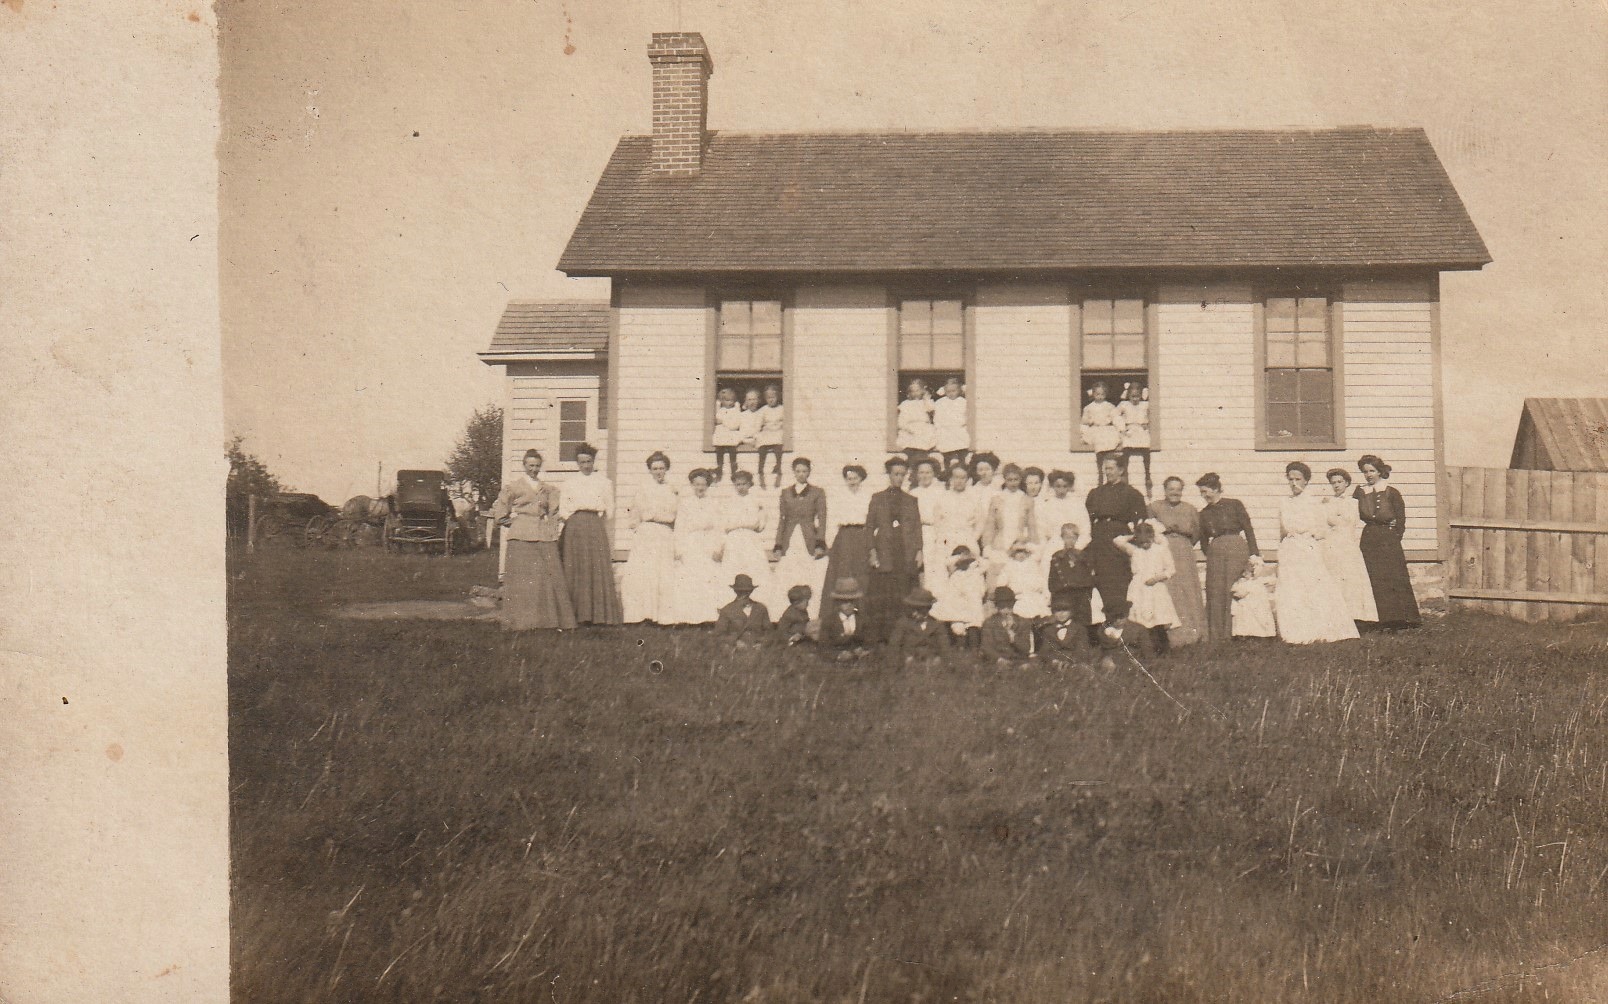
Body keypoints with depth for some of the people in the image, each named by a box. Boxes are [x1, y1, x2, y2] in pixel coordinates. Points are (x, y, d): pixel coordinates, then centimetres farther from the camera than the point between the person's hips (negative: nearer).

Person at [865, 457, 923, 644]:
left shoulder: (911, 500, 16)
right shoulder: (877, 498, 12)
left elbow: (917, 527, 12)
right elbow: (869, 527, 9)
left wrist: (919, 551, 1)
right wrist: (872, 550, -2)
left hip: (907, 556, 1)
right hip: (884, 555, -1)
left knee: (906, 599, -4)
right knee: (881, 598, -6)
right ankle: (878, 638, -4)